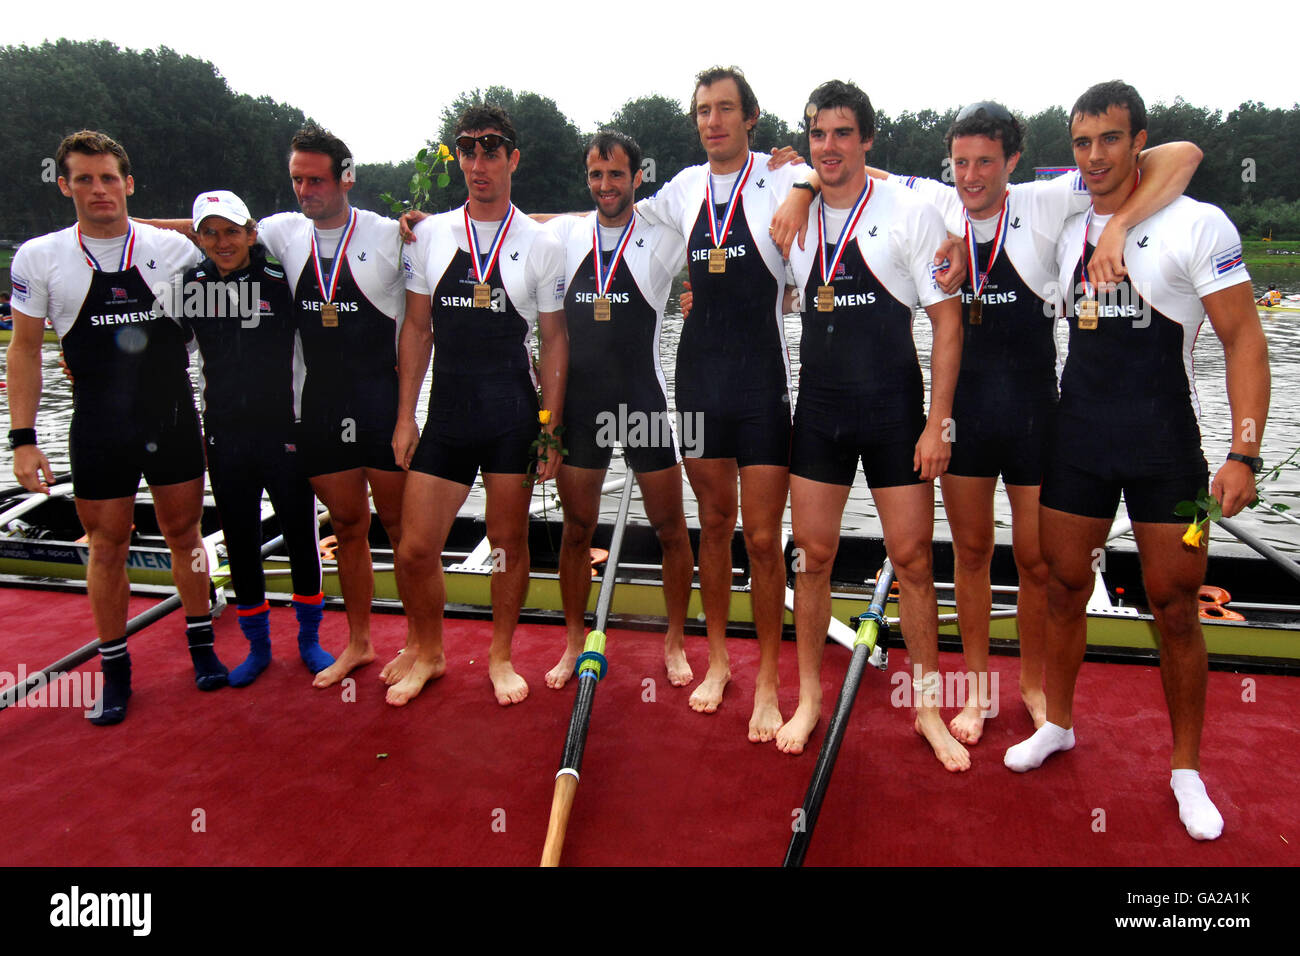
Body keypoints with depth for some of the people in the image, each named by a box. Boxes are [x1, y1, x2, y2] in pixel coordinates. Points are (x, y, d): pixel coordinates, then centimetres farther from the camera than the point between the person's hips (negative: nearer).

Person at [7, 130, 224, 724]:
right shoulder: (40, 258, 0)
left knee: (184, 535, 11)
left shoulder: (173, 248, 0)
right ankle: (114, 669, 23)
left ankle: (201, 645, 28)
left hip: (174, 423, 0)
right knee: (107, 548, 8)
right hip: (98, 431, 0)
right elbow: (25, 349, 4)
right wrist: (22, 439, -2)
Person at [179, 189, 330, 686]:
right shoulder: (189, 286, 3)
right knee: (239, 543, 10)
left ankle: (310, 639, 24)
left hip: (285, 432, -3)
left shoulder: (280, 282, -5)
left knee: (302, 538, 5)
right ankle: (257, 646, 26)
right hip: (224, 435, 3)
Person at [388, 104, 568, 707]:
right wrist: (406, 416, 4)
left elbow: (554, 339, 3)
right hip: (446, 412, 2)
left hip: (514, 417, -2)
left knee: (509, 541, 7)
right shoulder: (430, 235, 7)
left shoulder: (540, 245, 2)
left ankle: (500, 655, 28)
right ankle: (425, 652, 26)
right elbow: (417, 328, 9)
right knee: (414, 549, 1)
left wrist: (550, 427, -3)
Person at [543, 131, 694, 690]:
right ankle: (574, 642, 27)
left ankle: (675, 642, 24)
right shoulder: (565, 234, 5)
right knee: (577, 529, 10)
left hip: (644, 402, -2)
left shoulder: (663, 239, -2)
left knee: (670, 528, 5)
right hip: (579, 403, 2)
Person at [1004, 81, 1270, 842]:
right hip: (1077, 442, 4)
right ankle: (1058, 724, 32)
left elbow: (1245, 339, -9)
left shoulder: (1198, 225, -6)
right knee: (1064, 589, 11)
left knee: (1176, 609, 4)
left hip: (1165, 448, -4)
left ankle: (1188, 769, 21)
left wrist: (1244, 454, -16)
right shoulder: (1065, 229, 8)